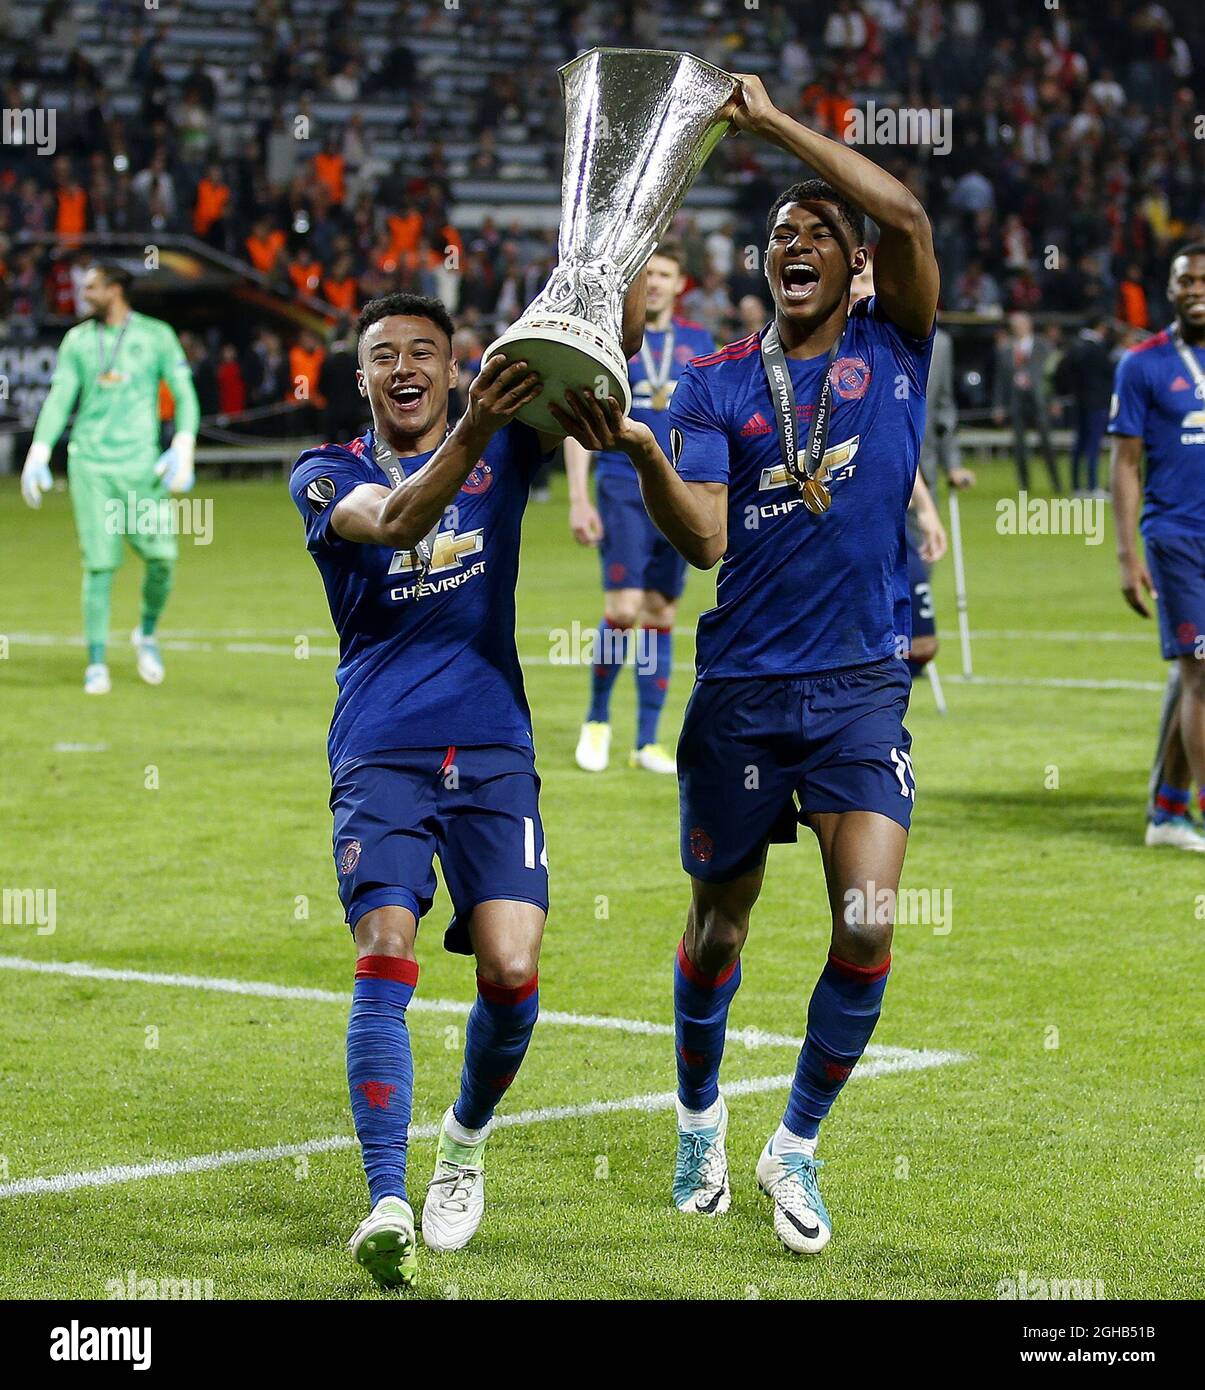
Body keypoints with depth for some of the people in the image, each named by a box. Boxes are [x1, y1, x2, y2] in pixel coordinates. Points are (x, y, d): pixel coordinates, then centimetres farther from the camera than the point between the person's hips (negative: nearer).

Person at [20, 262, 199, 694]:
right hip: (89, 463, 1)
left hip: (141, 463, -1)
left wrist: (183, 449, -11)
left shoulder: (156, 335, 4)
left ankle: (147, 633, 17)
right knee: (99, 564, -4)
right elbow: (58, 400, 8)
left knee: (161, 554, -10)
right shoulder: (77, 340, 10)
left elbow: (184, 394, 2)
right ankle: (96, 664, 2)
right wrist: (38, 456, -2)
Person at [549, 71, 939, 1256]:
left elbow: (905, 215, -15)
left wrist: (772, 121, -12)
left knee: (867, 931, -13)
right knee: (718, 923, 12)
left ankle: (796, 1148, 6)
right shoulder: (716, 382, 4)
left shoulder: (892, 350, 3)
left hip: (860, 688, -1)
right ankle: (699, 1122, 36)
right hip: (741, 689, 1)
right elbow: (703, 538, -9)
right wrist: (639, 451, -27)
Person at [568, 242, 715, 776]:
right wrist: (578, 499, -9)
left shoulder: (698, 342, 9)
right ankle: (597, 721, 7)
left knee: (660, 617, 4)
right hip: (623, 487, -3)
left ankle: (647, 742, 11)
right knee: (624, 607, -14)